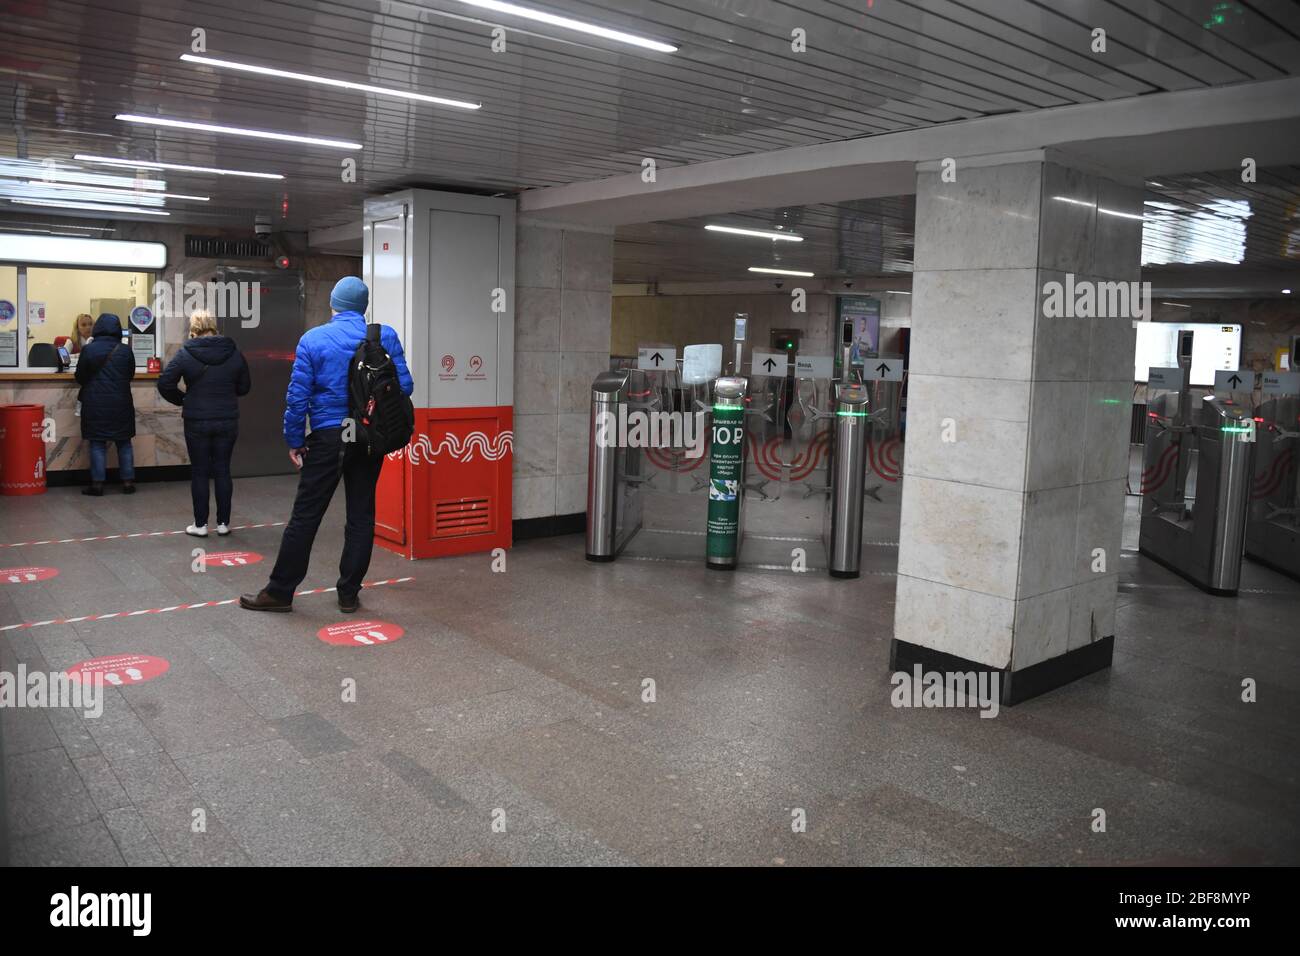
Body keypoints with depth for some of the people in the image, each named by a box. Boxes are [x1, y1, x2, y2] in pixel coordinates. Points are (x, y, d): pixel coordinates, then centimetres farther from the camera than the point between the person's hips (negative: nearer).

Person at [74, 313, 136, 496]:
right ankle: (128, 482, 10)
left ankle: (97, 484, 4)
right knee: (124, 443, 10)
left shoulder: (89, 349, -8)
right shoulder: (125, 350, -3)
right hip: (121, 403, 2)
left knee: (97, 444, 4)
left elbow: (80, 378, 0)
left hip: (95, 404, -1)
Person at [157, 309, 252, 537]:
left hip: (197, 421, -2)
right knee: (222, 471, 10)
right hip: (227, 421, 2)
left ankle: (200, 524, 12)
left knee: (199, 472, 7)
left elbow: (165, 383, -10)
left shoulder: (186, 354, -7)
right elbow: (244, 386, 8)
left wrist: (182, 400, 5)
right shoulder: (233, 353, 0)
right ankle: (223, 523, 14)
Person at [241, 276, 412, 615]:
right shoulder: (385, 337, -1)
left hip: (328, 438, -2)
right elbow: (404, 386, -5)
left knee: (305, 516, 4)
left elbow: (298, 396, -7)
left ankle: (280, 591, 13)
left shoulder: (313, 339, -4)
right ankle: (349, 593, 15)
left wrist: (294, 440, 1)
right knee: (361, 516, 9)